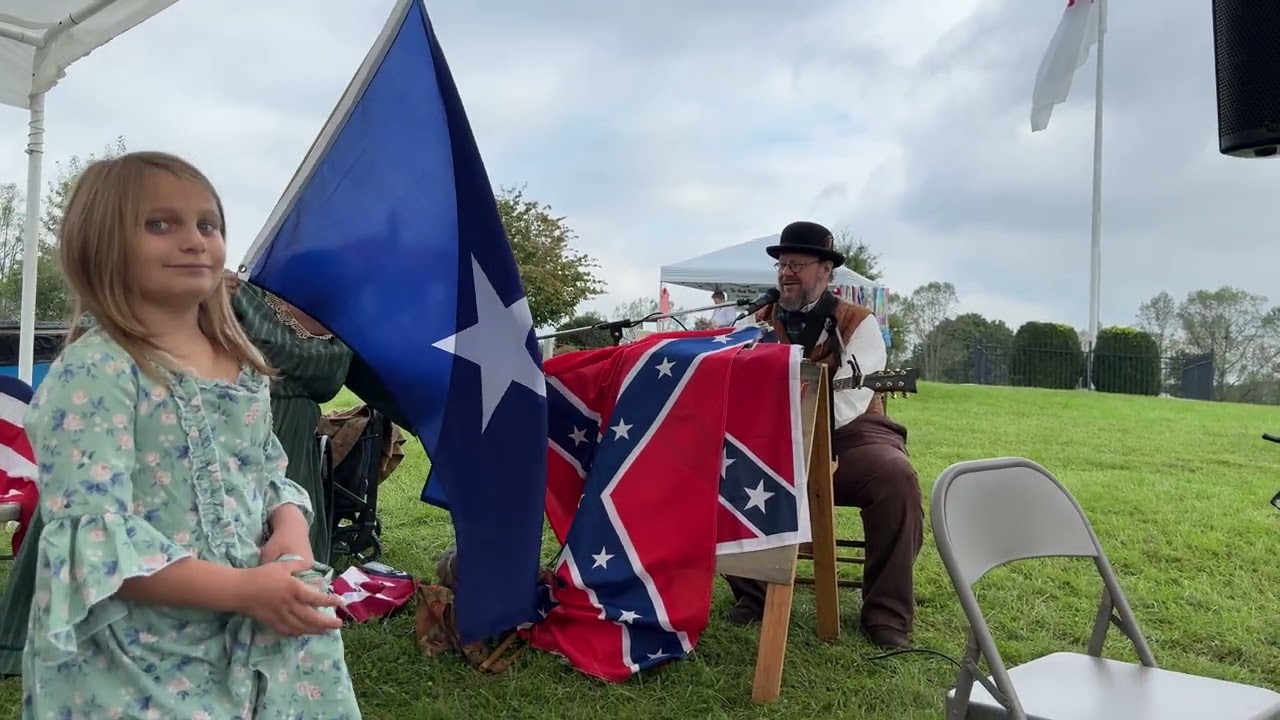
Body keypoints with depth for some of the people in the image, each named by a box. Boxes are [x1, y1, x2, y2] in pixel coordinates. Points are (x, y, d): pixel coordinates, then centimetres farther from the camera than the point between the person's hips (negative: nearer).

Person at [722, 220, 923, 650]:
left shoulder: (858, 323, -2)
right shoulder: (760, 322, 8)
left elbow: (851, 397, -16)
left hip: (848, 435, -2)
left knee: (896, 476, -31)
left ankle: (886, 614, -15)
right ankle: (751, 594, -6)